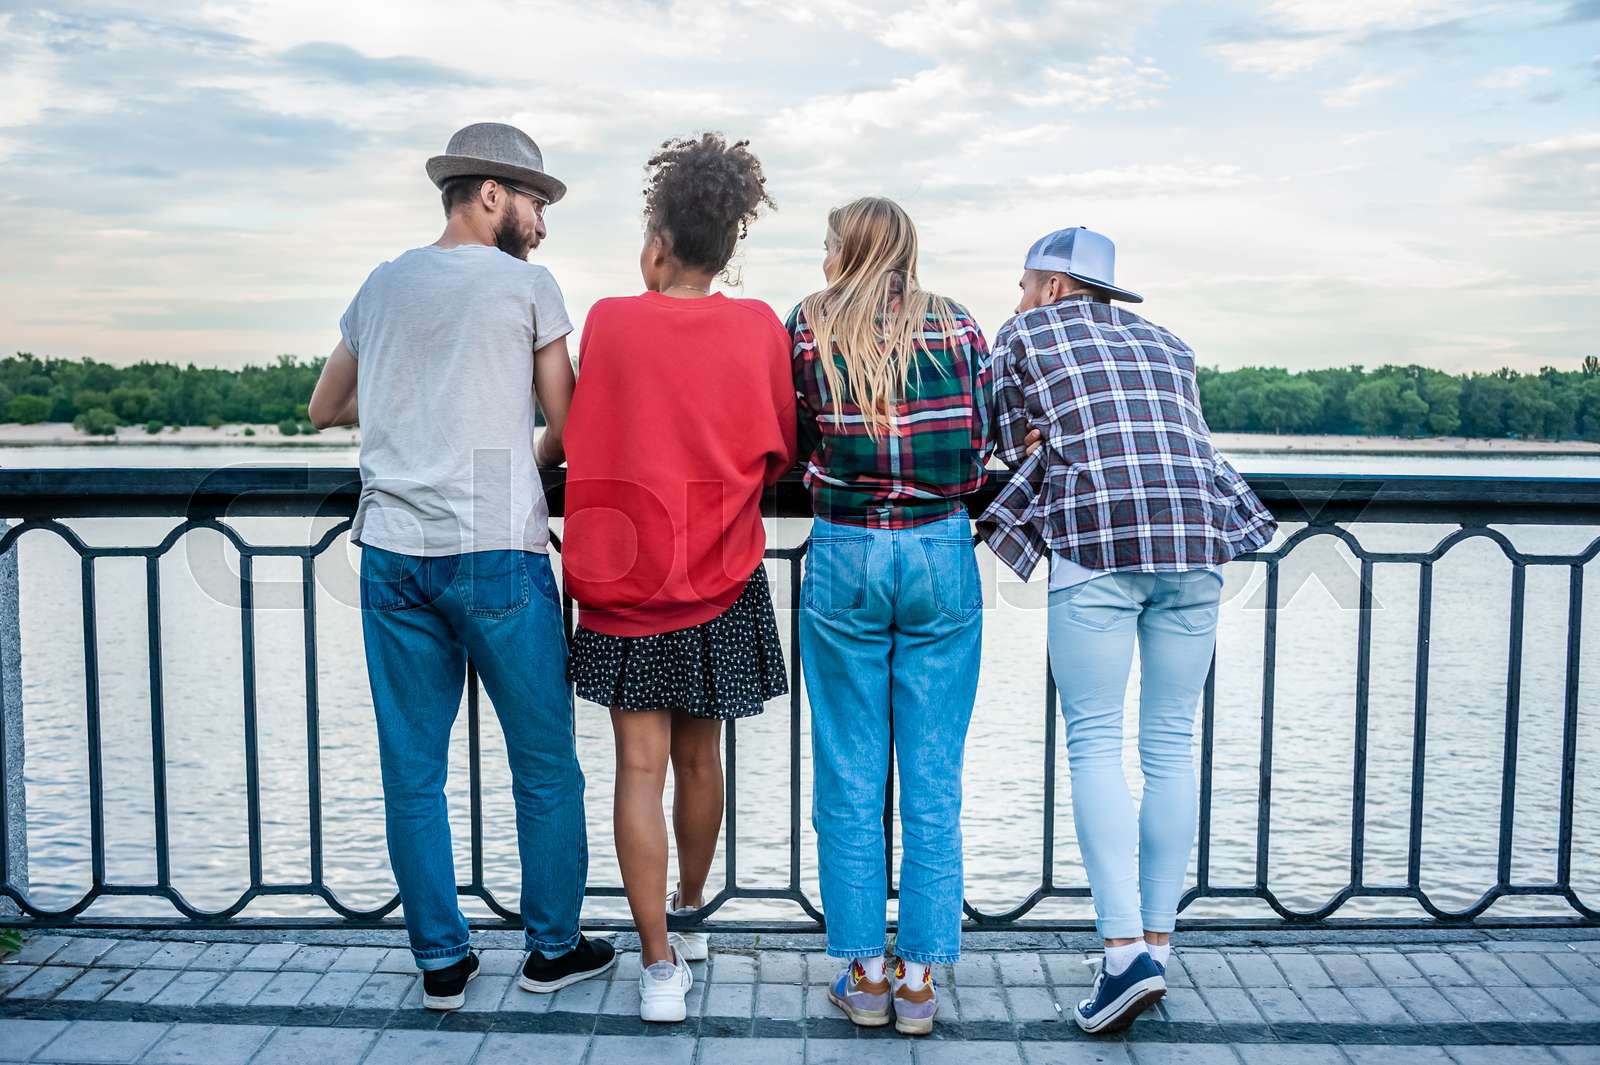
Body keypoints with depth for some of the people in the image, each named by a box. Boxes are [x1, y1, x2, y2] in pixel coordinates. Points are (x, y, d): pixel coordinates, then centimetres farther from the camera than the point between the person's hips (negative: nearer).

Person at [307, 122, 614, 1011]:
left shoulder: (382, 285, 14)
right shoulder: (524, 283, 0)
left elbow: (325, 409, 25)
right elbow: (566, 426, 3)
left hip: (392, 554, 5)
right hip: (496, 553, -5)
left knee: (413, 770, 9)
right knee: (544, 765, 9)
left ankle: (441, 963, 19)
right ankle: (553, 948, 20)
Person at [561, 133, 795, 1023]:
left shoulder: (610, 322, -6)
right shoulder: (760, 327, -3)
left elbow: (583, 443, 3)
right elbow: (783, 454, 4)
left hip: (626, 580, -2)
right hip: (722, 581, 2)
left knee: (641, 768, 3)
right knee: (700, 758, 17)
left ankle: (660, 967, 2)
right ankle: (690, 920, 36)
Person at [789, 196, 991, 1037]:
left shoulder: (810, 328, 1)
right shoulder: (959, 327, 6)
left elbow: (793, 447, 4)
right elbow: (987, 451, 3)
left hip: (846, 557, -1)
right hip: (943, 556, 2)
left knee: (850, 782, 9)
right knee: (934, 781, 8)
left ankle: (864, 975, 17)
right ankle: (919, 979, 15)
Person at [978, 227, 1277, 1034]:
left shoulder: (1024, 335, 13)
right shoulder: (1166, 345, 26)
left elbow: (1012, 444, 18)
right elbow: (1177, 439, 21)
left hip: (1097, 543, -5)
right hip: (1196, 542, 5)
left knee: (1095, 744, -2)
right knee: (1170, 746, 8)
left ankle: (1125, 947, -10)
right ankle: (1157, 939, 14)